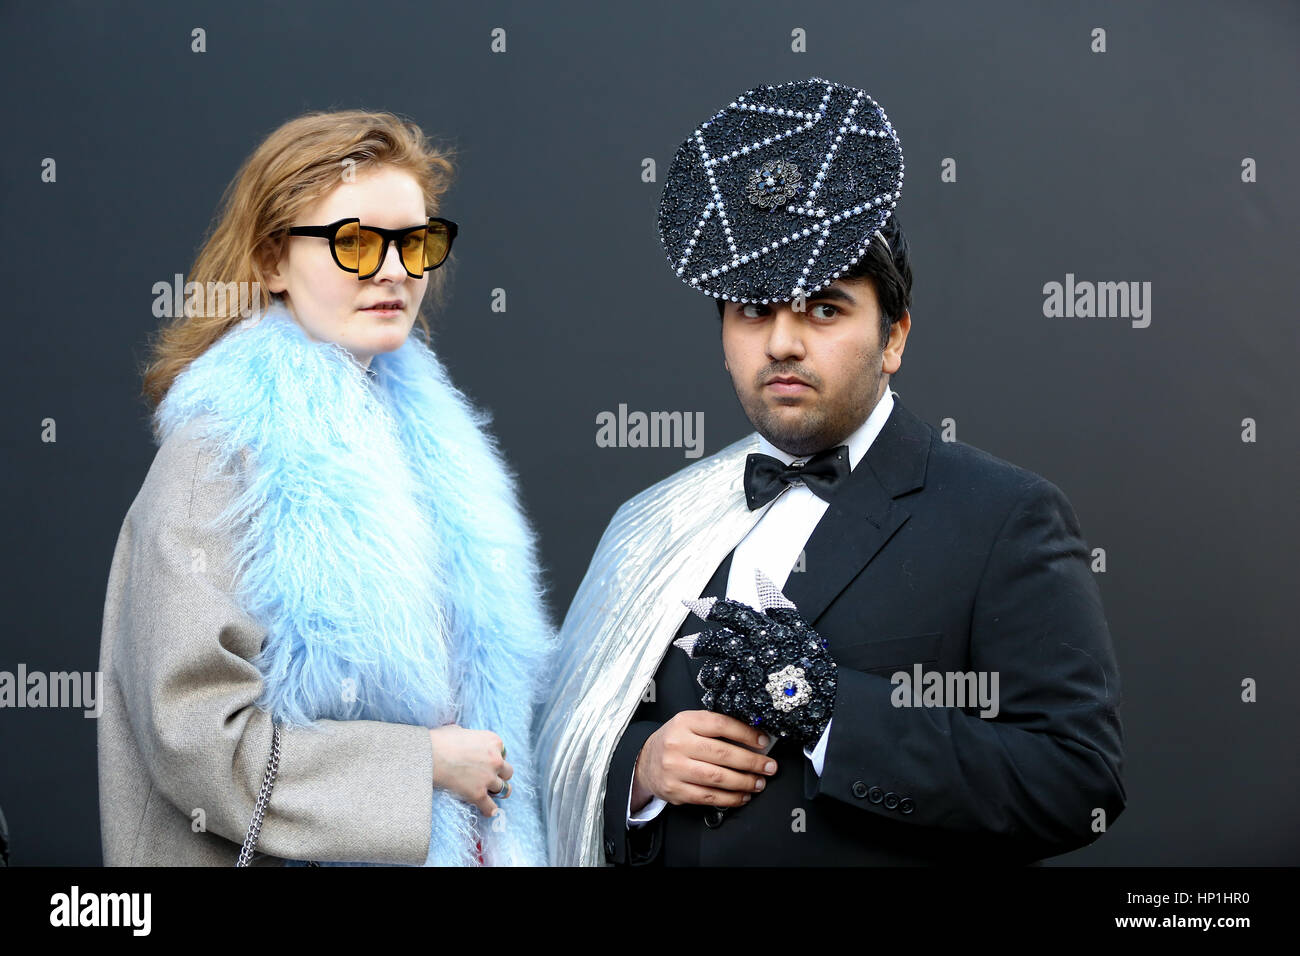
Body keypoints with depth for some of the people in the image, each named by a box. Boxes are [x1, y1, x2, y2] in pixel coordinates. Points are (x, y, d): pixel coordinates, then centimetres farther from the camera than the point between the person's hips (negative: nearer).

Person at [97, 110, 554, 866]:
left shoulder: (416, 427, 5)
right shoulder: (224, 450, -16)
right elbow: (195, 738, -23)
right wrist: (428, 764, -17)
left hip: (453, 837, 7)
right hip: (308, 853, -7)